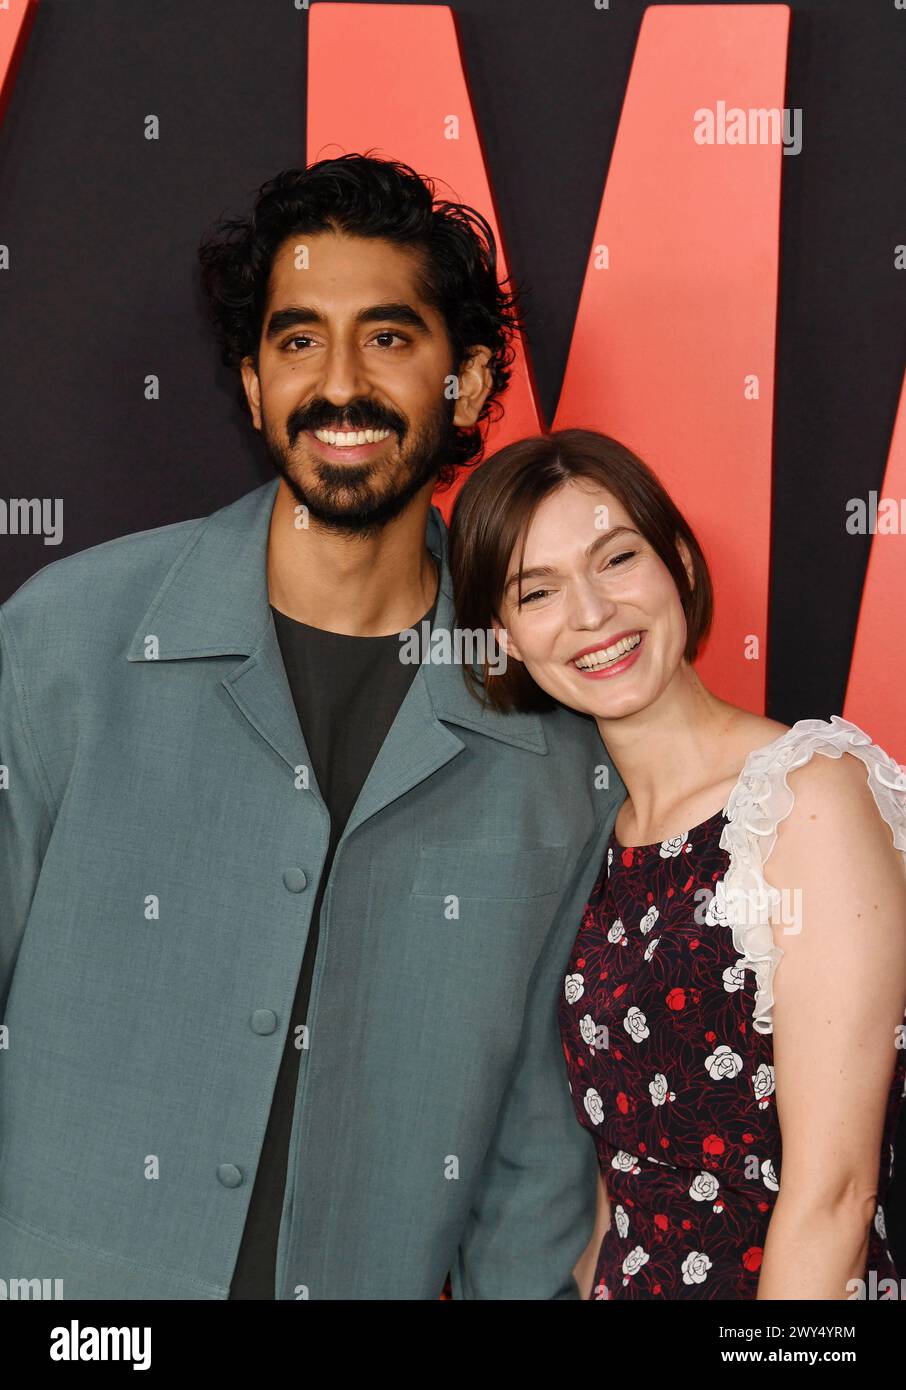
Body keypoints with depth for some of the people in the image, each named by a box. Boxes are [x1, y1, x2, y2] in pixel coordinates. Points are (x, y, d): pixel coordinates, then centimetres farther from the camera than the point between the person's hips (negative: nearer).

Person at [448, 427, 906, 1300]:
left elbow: (833, 1189, -20)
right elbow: (620, 1174, 8)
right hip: (633, 1276, 6)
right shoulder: (594, 847, 5)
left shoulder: (813, 792, -16)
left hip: (796, 1284, -5)